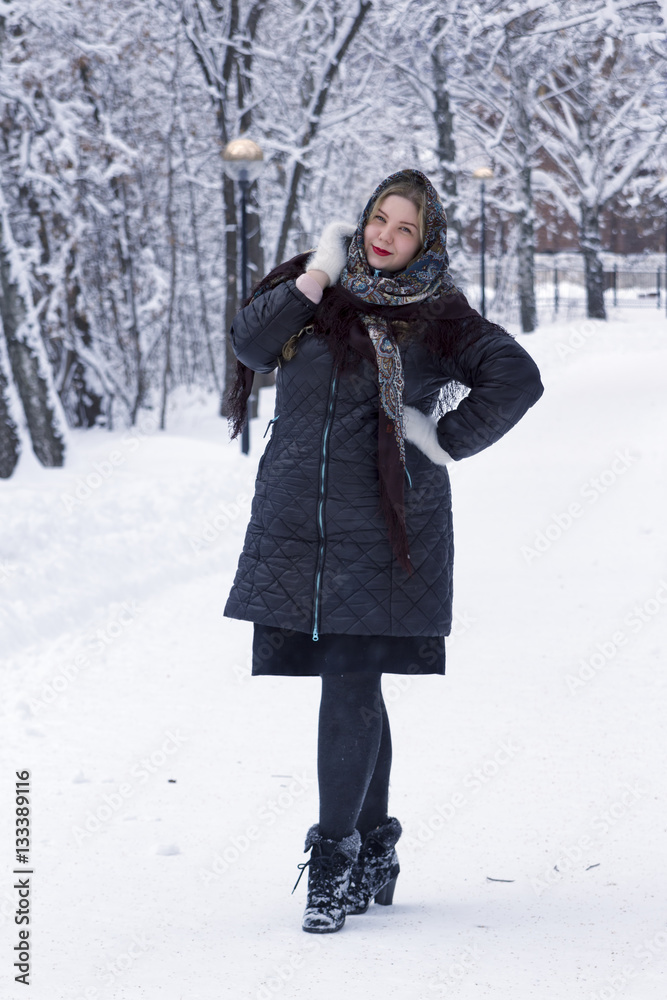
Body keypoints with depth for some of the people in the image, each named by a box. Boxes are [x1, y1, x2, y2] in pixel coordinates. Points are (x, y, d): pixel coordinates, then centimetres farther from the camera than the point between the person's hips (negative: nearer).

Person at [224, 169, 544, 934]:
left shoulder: (437, 318, 2)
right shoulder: (315, 289, 10)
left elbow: (516, 378, -2)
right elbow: (250, 345, -6)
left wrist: (450, 439, -6)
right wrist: (316, 277, -11)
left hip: (382, 529, -3)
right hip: (297, 521, 3)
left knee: (351, 687, -9)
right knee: (353, 688, 10)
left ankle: (334, 859, -2)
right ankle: (373, 851, 21)